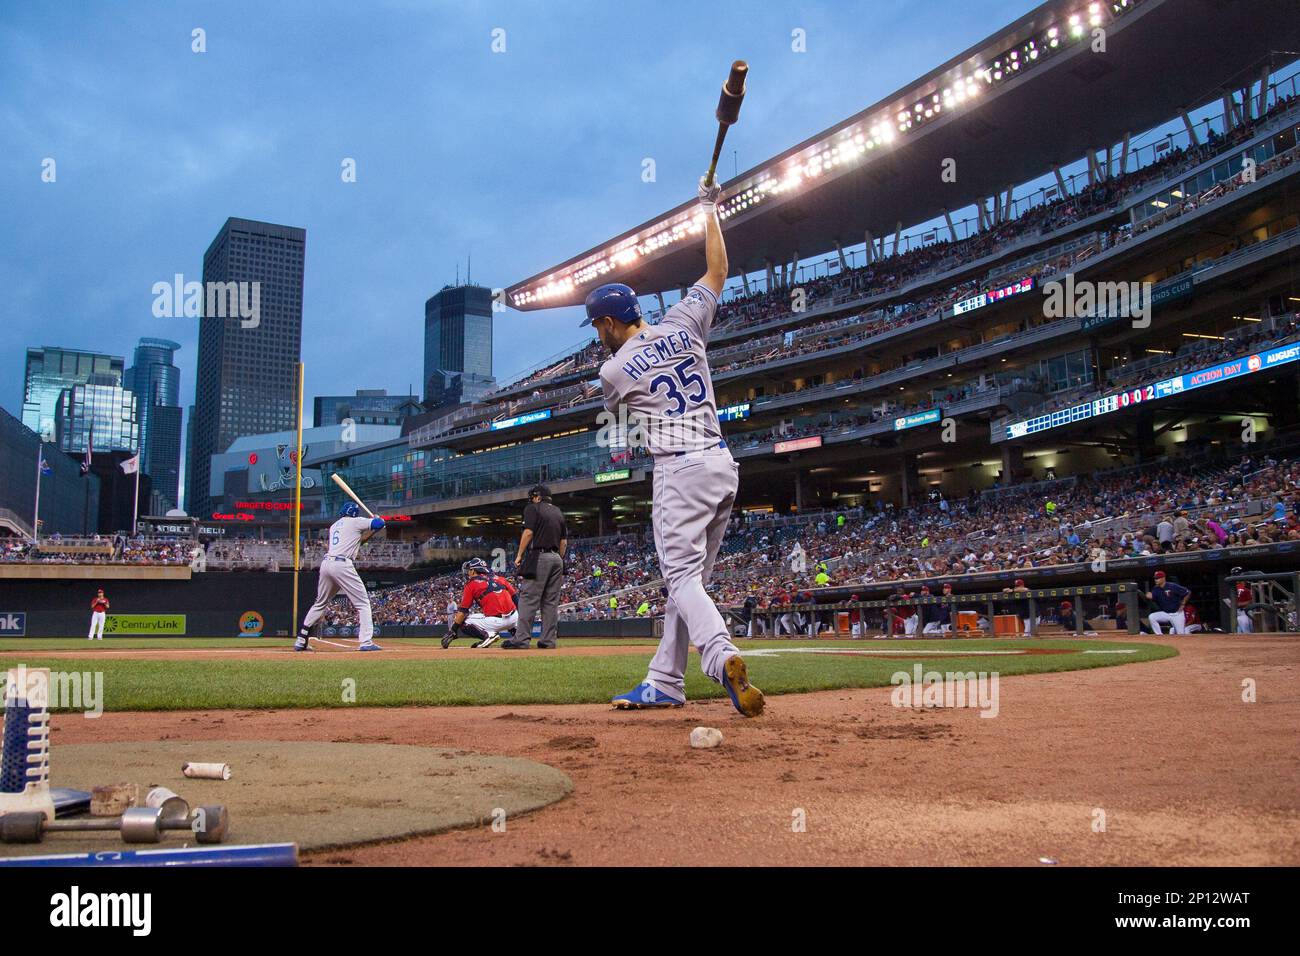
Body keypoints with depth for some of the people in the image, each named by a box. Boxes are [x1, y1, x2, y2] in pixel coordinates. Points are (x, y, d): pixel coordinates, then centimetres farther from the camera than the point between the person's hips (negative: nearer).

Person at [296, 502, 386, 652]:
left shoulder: (334, 526, 26)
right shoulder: (355, 522, 5)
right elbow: (379, 523, -4)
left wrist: (371, 533, 27)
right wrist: (379, 519, 19)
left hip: (326, 563, 7)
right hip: (342, 565, -7)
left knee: (320, 603, 20)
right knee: (363, 603, -2)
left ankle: (301, 640, 20)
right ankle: (366, 642, -13)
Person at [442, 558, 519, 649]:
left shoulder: (471, 584, 4)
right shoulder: (499, 578, 17)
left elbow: (462, 611, 1)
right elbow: (515, 597, 15)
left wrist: (451, 633, 6)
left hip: (495, 621, -6)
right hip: (514, 618, 6)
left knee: (462, 622, 10)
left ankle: (488, 635, -9)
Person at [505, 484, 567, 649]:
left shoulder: (533, 508, 1)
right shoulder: (558, 512, 20)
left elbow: (528, 532, -11)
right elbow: (564, 541, 16)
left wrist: (519, 555, -8)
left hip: (539, 557, -6)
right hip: (556, 559, 7)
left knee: (528, 599, -8)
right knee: (551, 601, 7)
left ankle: (522, 639, -13)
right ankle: (549, 639, 5)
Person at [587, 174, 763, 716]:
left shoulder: (613, 371, -3)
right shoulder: (682, 326, 8)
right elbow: (717, 273, 19)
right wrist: (710, 212, 29)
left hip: (679, 470, -7)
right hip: (723, 464, 7)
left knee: (682, 577, -9)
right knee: (688, 576, 10)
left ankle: (722, 659, -35)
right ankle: (665, 683, 14)